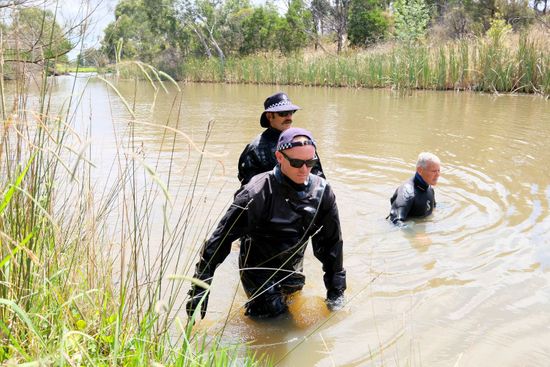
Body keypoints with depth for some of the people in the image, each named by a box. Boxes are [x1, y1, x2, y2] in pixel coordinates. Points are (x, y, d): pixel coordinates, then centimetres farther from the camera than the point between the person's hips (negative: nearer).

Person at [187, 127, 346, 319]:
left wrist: (336, 289, 2)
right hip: (259, 271, -5)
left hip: (293, 271, 5)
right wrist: (199, 288, -26)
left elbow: (331, 241, -1)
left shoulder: (321, 192, -12)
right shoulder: (256, 194, -28)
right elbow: (220, 238, -25)